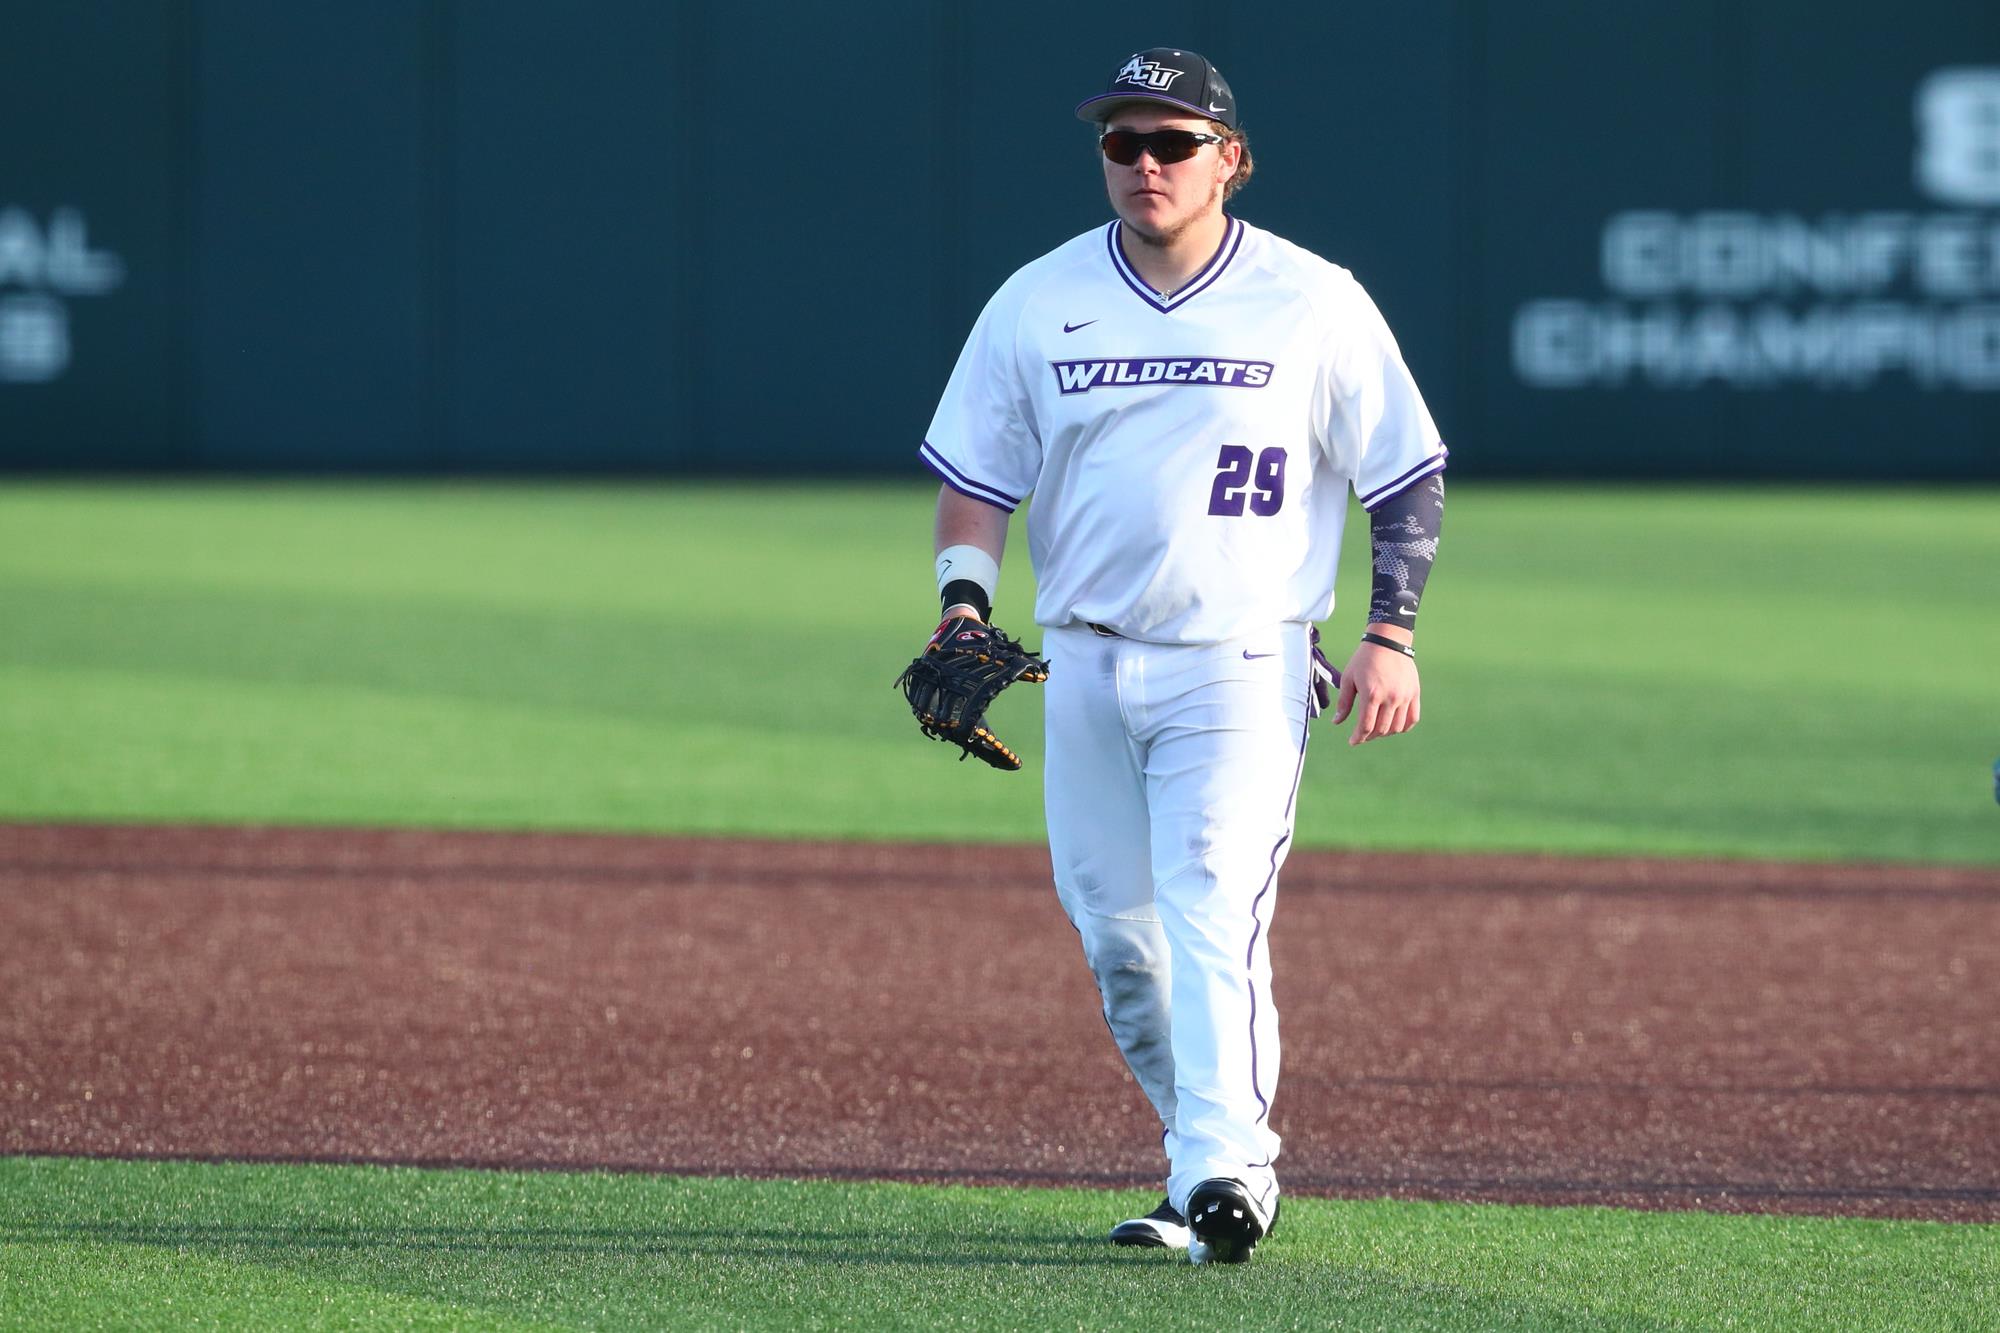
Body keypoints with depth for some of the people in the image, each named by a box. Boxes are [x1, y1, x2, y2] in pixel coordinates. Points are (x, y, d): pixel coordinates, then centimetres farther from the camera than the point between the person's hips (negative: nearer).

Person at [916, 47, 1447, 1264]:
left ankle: (1224, 1174, -26)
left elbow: (1411, 477, 3)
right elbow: (976, 478, 10)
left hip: (1241, 670, -4)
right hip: (1086, 664, 4)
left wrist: (1392, 635, -7)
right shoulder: (1038, 304, 6)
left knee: (1213, 919, -19)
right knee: (1115, 932, 7)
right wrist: (964, 606, -7)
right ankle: (1212, 1146, 22)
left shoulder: (1312, 305, -1)